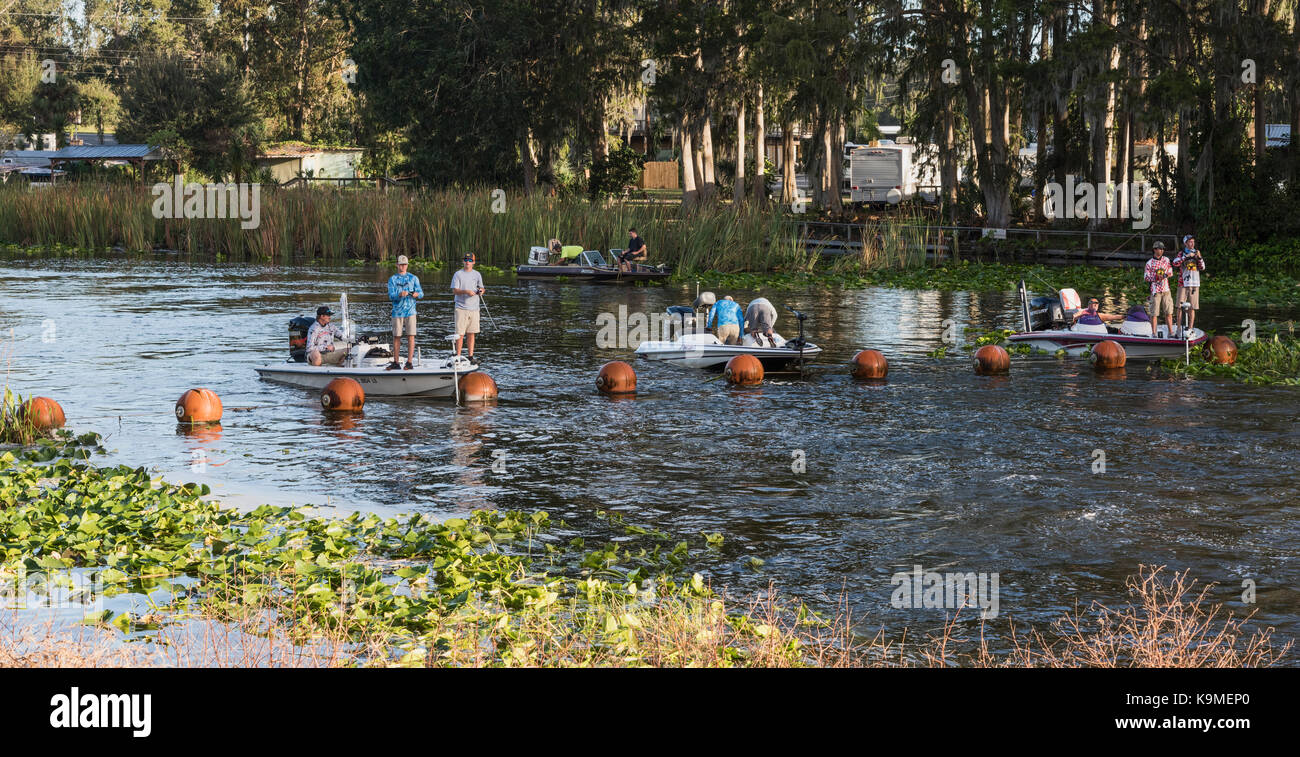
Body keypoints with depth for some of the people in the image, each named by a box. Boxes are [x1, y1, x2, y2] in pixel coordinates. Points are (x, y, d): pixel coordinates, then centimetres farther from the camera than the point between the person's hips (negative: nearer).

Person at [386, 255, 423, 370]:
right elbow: (391, 295, -5)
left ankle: (409, 362, -3)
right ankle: (396, 362, 10)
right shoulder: (392, 279, 7)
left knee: (411, 336, -5)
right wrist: (400, 294, -26)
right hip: (397, 312, 0)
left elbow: (421, 293, 4)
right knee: (396, 337, 3)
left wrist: (416, 294, -20)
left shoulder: (413, 278, 9)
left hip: (410, 311, 0)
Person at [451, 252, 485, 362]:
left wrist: (481, 290, -8)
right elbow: (454, 290, -7)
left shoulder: (477, 274, 11)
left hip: (474, 308, 4)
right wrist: (466, 292, -23)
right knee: (460, 334, -6)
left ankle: (471, 356, 10)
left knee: (471, 333, 6)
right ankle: (458, 356, -1)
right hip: (461, 308, -4)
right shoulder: (458, 274, -1)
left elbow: (481, 288, 17)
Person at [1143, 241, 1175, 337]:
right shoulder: (1149, 263, -1)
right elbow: (1146, 277, -2)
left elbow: (1170, 272, 15)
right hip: (1155, 290, -3)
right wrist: (1156, 277, -18)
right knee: (1154, 313, -2)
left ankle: (1171, 333, 6)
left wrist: (1166, 275, -8)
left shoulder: (1166, 260, 10)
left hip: (1166, 290, 3)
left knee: (1169, 312, 1)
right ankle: (1154, 334, 4)